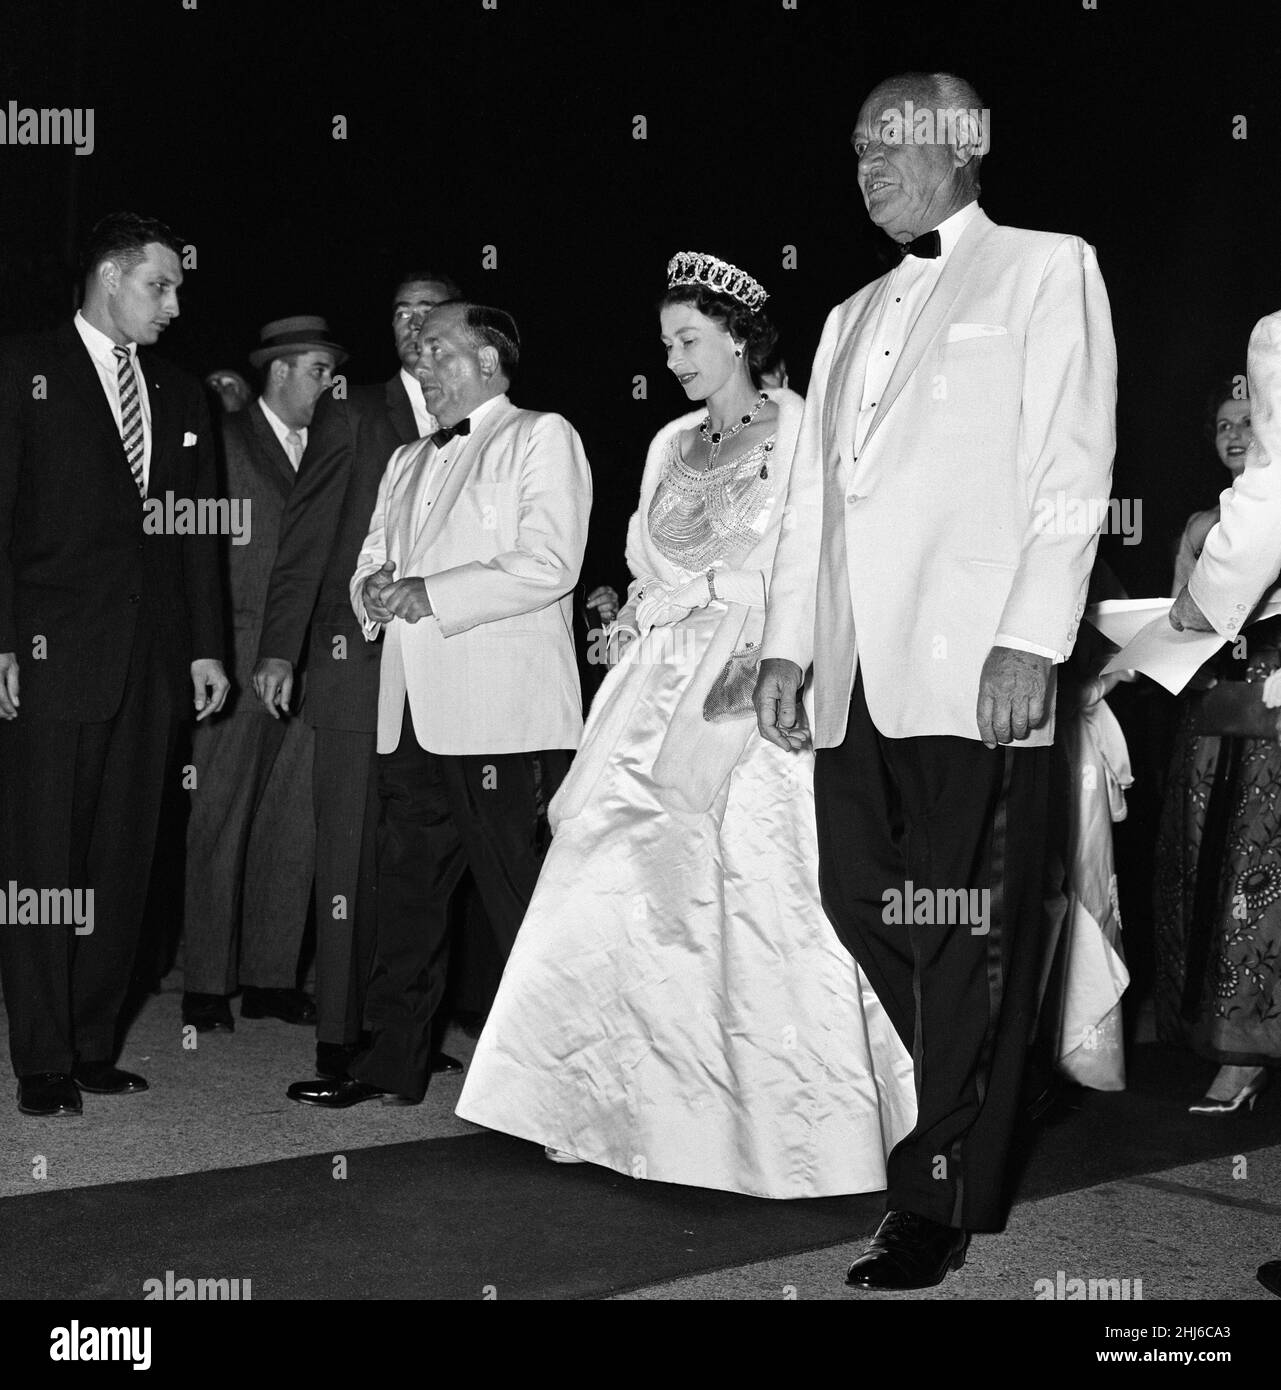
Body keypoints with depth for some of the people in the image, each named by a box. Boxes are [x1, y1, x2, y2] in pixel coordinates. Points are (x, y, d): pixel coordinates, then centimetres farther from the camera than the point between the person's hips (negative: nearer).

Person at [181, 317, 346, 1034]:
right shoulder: (225, 442, 2)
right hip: (241, 659, -5)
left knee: (295, 823, 5)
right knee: (221, 822, -2)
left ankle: (271, 976, 12)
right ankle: (207, 983, 4)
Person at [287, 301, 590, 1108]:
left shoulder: (542, 438, 2)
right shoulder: (407, 463, 26)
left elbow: (548, 565, -10)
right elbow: (372, 559, 25)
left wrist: (432, 596, -13)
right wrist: (377, 591, 0)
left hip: (504, 715, -7)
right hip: (416, 712, 7)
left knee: (525, 903, -6)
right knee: (407, 889, 10)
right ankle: (394, 1061, 18)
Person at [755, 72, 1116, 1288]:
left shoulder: (1046, 271, 5)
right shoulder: (851, 317, 24)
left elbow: (1073, 468, -5)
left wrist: (1030, 642, -14)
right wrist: (785, 643, 11)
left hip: (974, 673, -6)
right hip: (856, 680, 6)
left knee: (960, 951, -4)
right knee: (862, 926, 6)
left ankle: (941, 1201, 4)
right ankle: (891, 1151, 21)